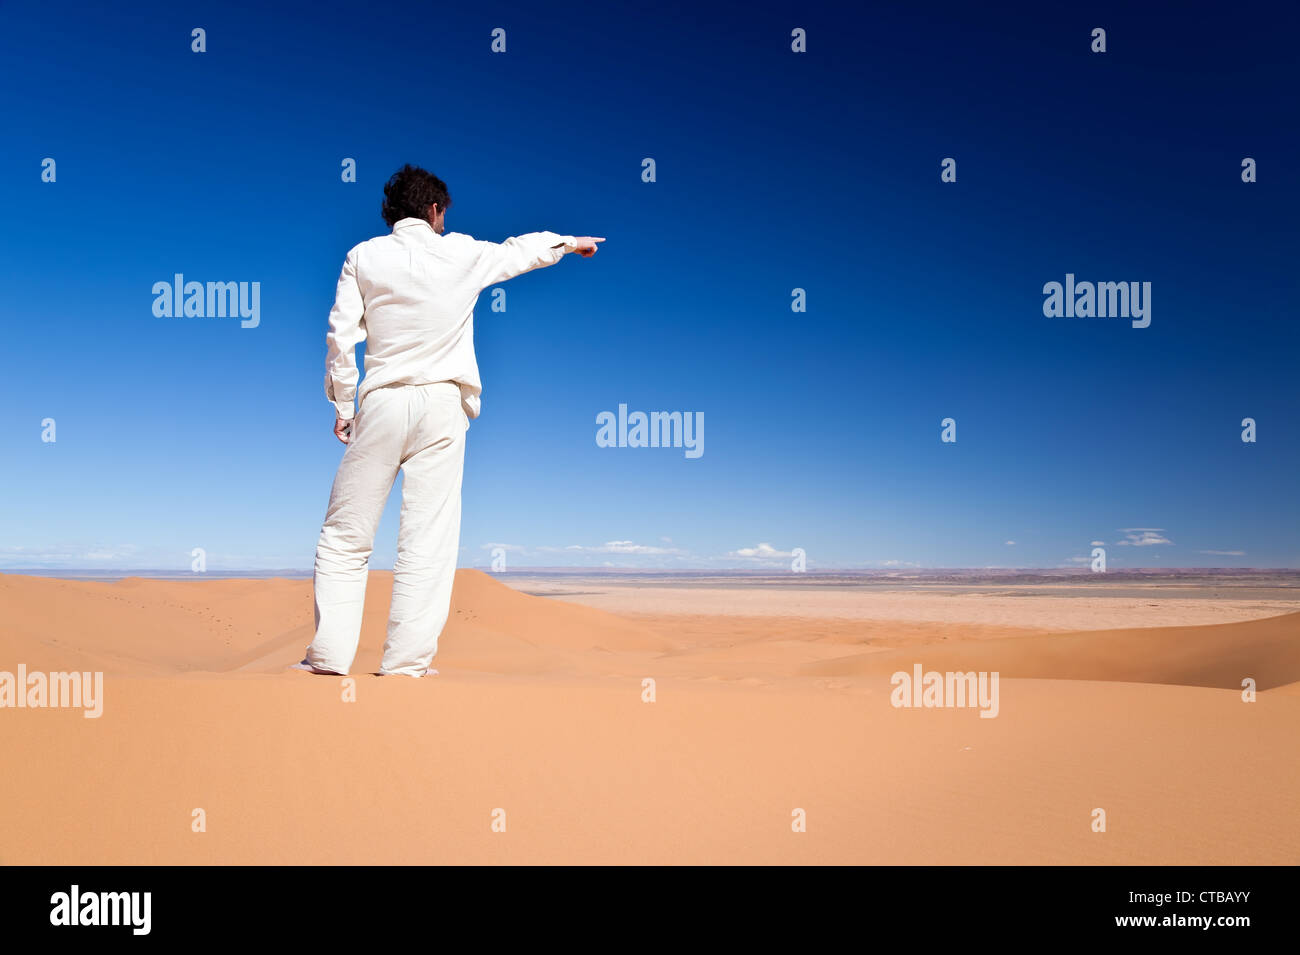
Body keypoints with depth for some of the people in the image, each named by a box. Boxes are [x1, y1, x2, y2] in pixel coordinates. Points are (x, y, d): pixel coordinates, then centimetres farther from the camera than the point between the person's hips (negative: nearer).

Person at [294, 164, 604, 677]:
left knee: (344, 537, 8)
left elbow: (341, 336, 1)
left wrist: (343, 405, 12)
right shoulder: (462, 254, 6)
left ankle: (330, 654, 7)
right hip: (441, 405, 0)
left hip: (380, 404, 0)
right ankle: (407, 660, 4)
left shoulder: (364, 256, 4)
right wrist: (571, 242, 43)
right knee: (427, 539, 3)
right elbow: (520, 250, 24)